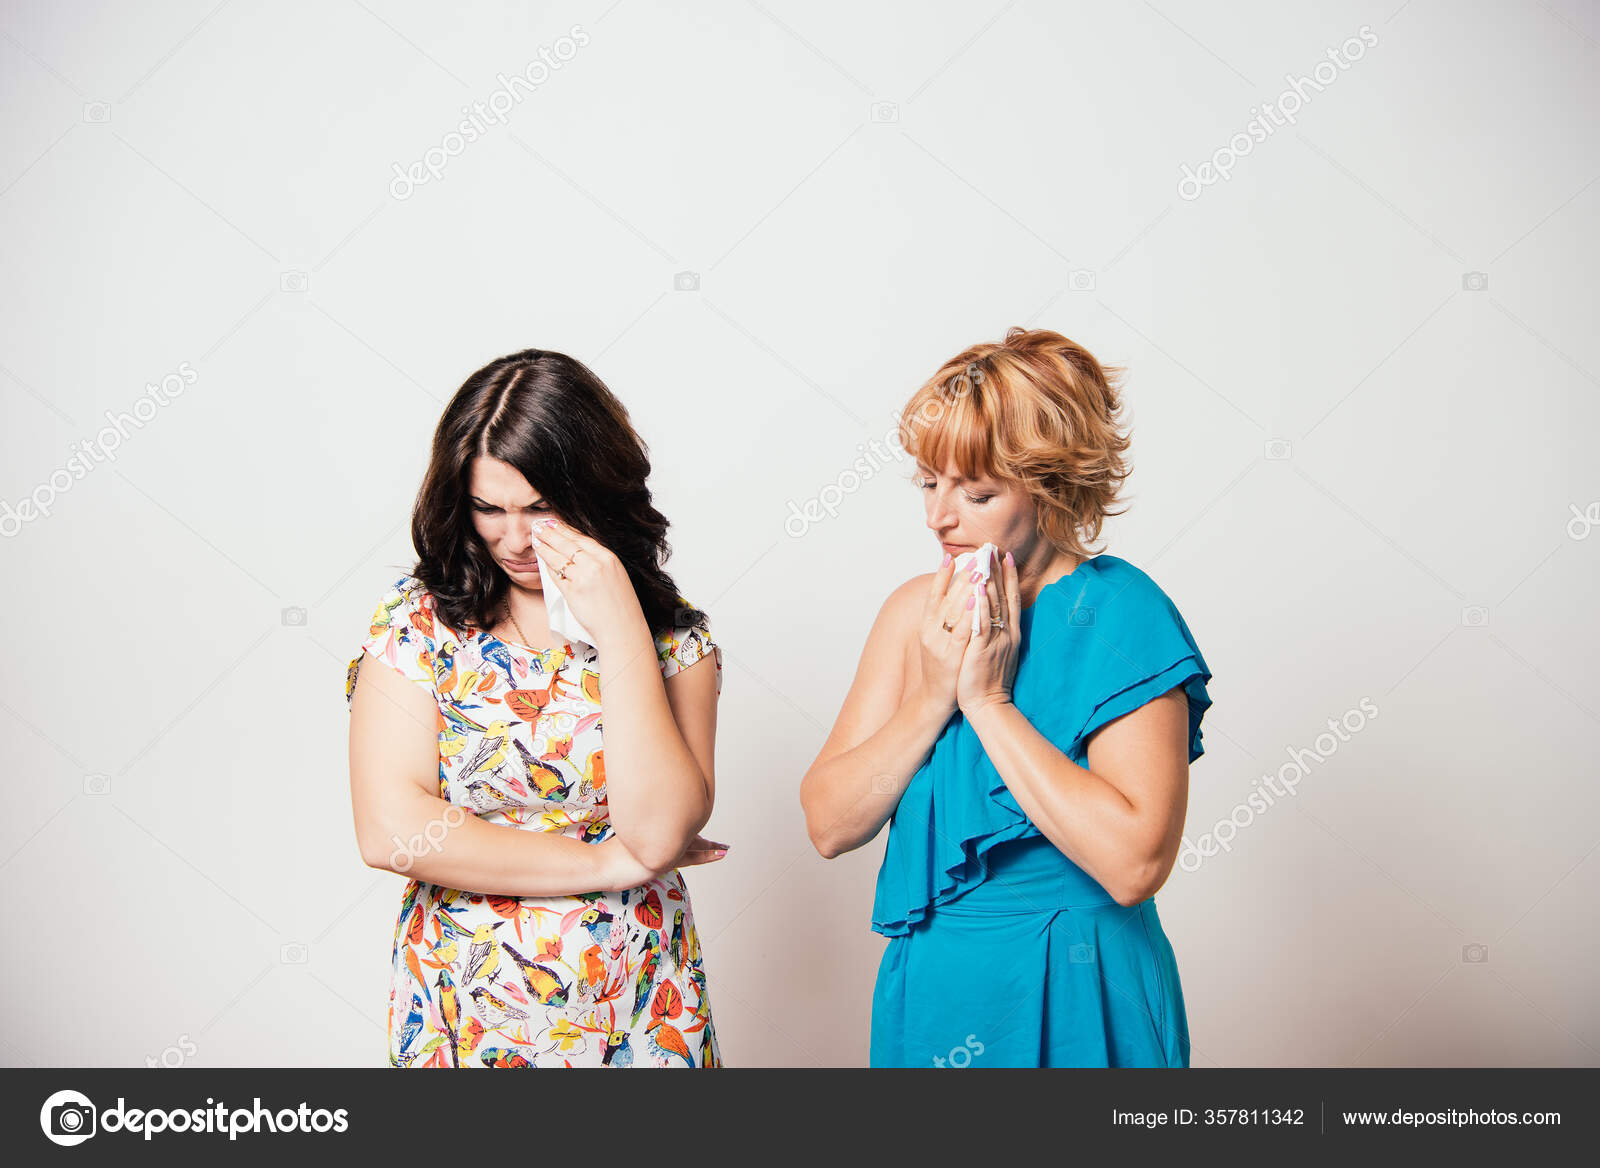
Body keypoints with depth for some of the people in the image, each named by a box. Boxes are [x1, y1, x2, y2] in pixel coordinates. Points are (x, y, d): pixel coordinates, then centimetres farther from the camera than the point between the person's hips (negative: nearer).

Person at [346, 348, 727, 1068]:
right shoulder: (419, 620, -8)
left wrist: (619, 624, -21)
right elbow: (390, 831, -17)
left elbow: (660, 831, -18)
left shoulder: (673, 635, -6)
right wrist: (610, 862, -14)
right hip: (466, 1017, 0)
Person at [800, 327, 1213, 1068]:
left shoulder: (1124, 617, -16)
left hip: (1072, 1006, -4)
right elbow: (828, 824, -4)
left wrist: (989, 701, -23)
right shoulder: (916, 611, 0)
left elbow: (1133, 863, -27)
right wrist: (931, 699, -17)